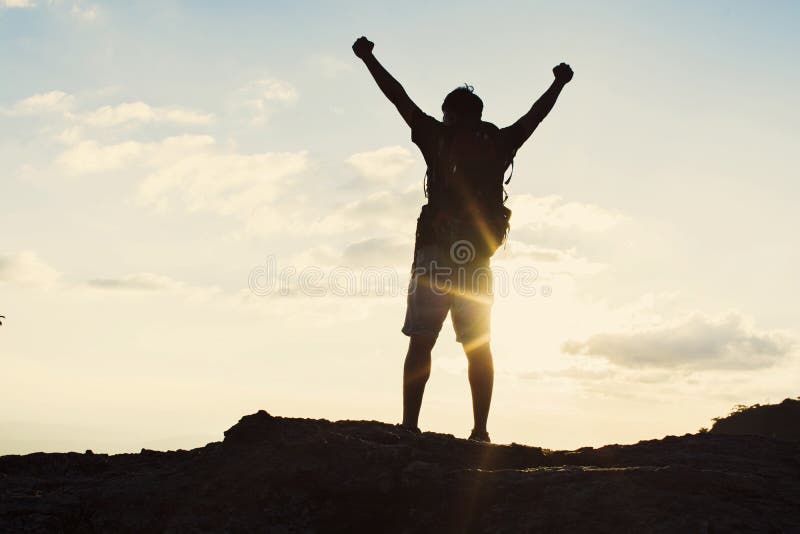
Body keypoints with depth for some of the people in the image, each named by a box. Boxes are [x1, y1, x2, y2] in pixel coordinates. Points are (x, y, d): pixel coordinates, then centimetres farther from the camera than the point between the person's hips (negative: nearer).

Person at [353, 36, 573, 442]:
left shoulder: (438, 137, 6)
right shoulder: (498, 143, 12)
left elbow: (400, 98, 15)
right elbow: (536, 114, 29)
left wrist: (368, 58, 28)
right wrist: (559, 83, 48)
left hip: (437, 252, -2)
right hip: (477, 258, 2)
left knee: (421, 342, -2)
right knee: (479, 347, 7)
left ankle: (409, 425, -9)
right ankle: (480, 432, 2)